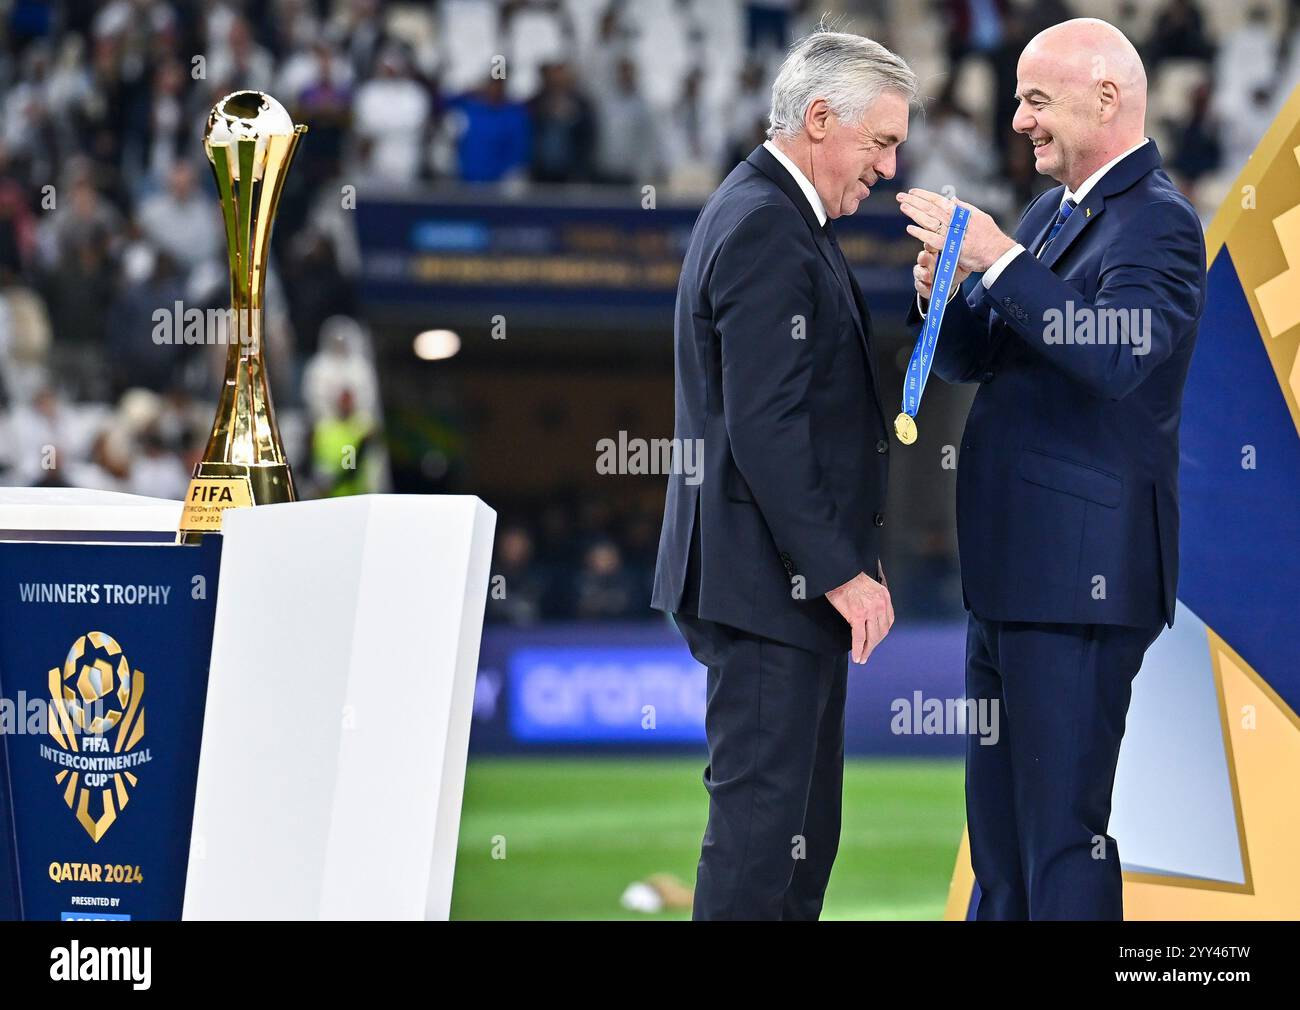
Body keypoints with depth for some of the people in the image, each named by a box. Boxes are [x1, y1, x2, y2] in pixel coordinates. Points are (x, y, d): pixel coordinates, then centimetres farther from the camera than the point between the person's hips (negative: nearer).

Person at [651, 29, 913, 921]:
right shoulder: (765, 232, -16)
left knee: (802, 822, 13)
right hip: (768, 579, -11)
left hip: (801, 573, 11)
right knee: (762, 813, -8)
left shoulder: (782, 218, 17)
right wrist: (840, 571, -21)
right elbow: (765, 428, -22)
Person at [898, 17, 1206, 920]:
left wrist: (1000, 262, -28)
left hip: (1081, 575, -10)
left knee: (1062, 828, -8)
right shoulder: (1051, 212, 17)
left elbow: (1120, 356, -29)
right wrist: (944, 295, -2)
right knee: (998, 821, 17)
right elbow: (973, 358, 20)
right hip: (1011, 570, 10)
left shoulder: (1157, 222, -13)